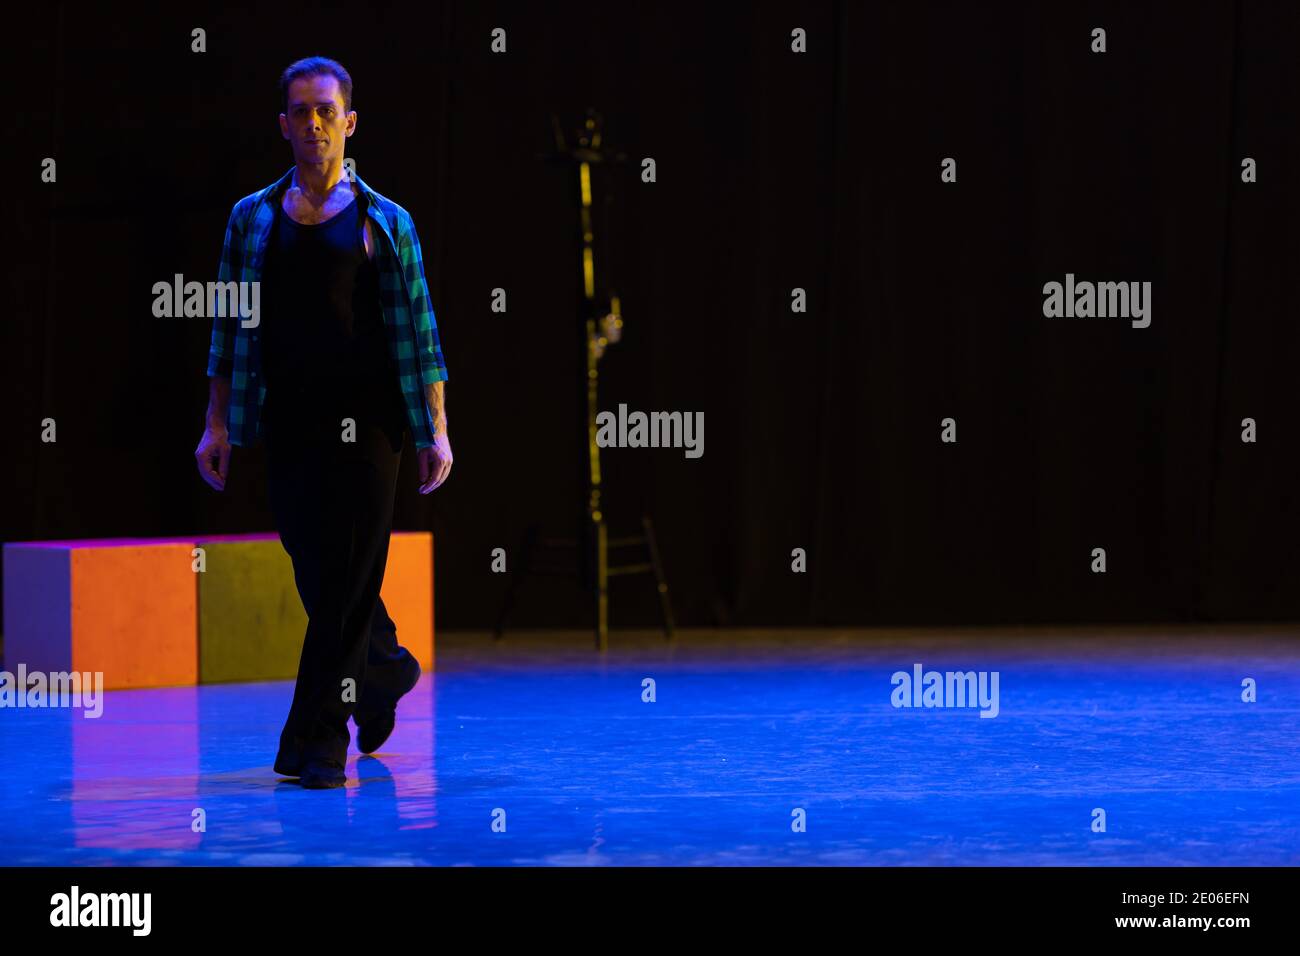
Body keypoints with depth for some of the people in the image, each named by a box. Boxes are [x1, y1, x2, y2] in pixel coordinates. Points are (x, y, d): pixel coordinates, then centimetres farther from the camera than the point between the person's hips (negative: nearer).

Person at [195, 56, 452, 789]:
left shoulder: (385, 224, 4)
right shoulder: (252, 219, 10)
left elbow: (418, 331, 2)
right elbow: (231, 327, 11)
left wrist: (436, 430, -5)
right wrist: (217, 424, 5)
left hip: (366, 423, -3)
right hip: (286, 422, 3)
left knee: (347, 578, -6)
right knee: (314, 571, 7)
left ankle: (318, 740, -5)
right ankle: (385, 668, 35)